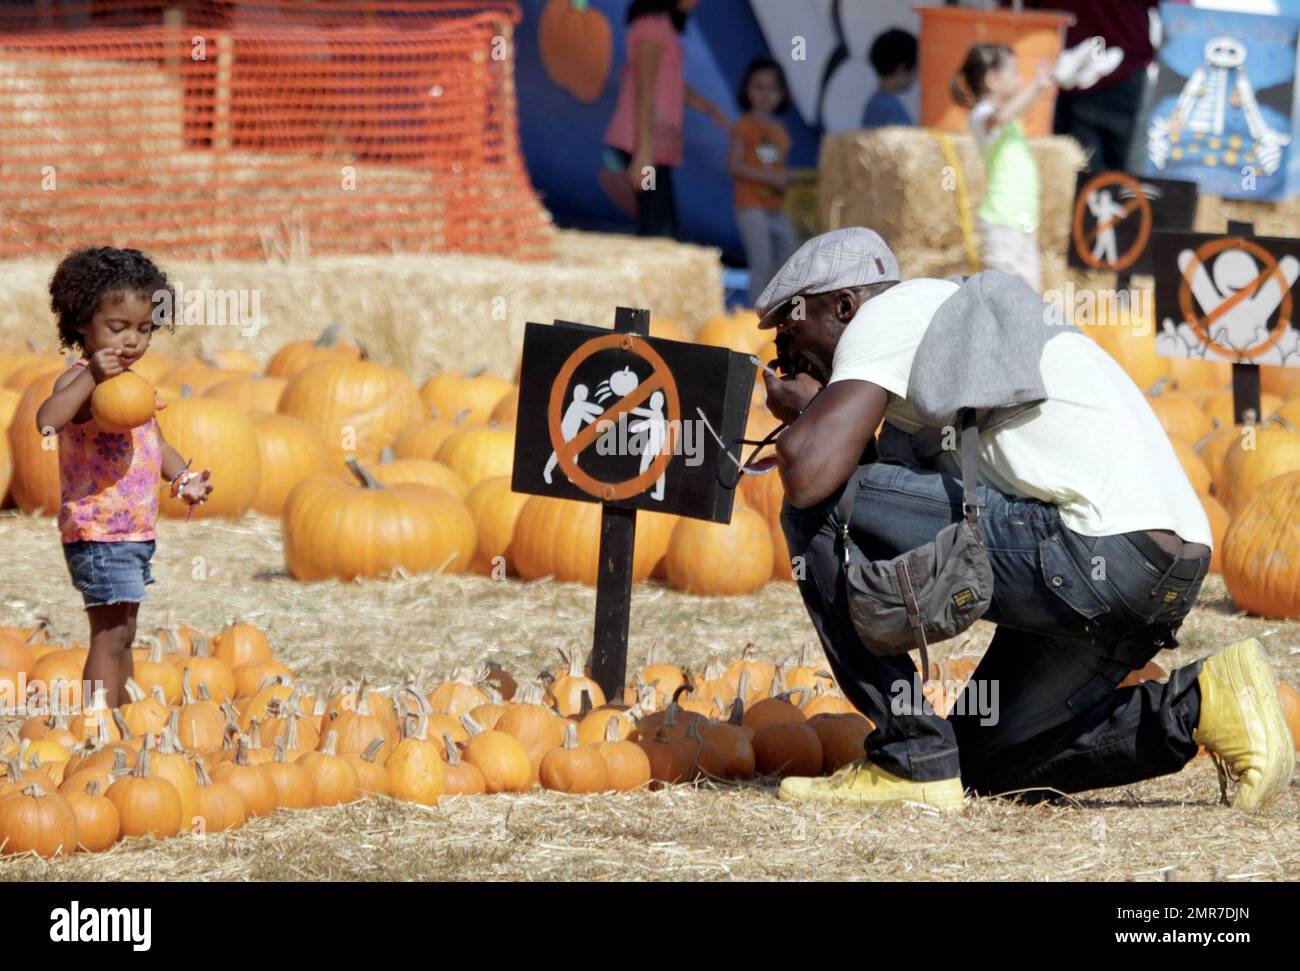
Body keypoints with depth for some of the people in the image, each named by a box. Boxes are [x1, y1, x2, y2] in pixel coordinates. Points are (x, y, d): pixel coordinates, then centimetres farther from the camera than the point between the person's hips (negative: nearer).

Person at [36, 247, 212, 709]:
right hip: (97, 531, -9)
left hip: (136, 531, 9)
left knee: (122, 634, 16)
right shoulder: (80, 381, -16)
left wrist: (183, 477, 7)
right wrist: (90, 377, -43)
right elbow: (47, 421, -36)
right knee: (111, 634, -11)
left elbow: (155, 444, 25)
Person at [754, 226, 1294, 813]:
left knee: (820, 512, -5)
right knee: (982, 763, 22)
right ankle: (1197, 706, 10)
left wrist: (800, 407, 10)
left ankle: (912, 763, -2)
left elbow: (809, 475, -13)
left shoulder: (887, 313, 0)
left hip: (1101, 551, -10)